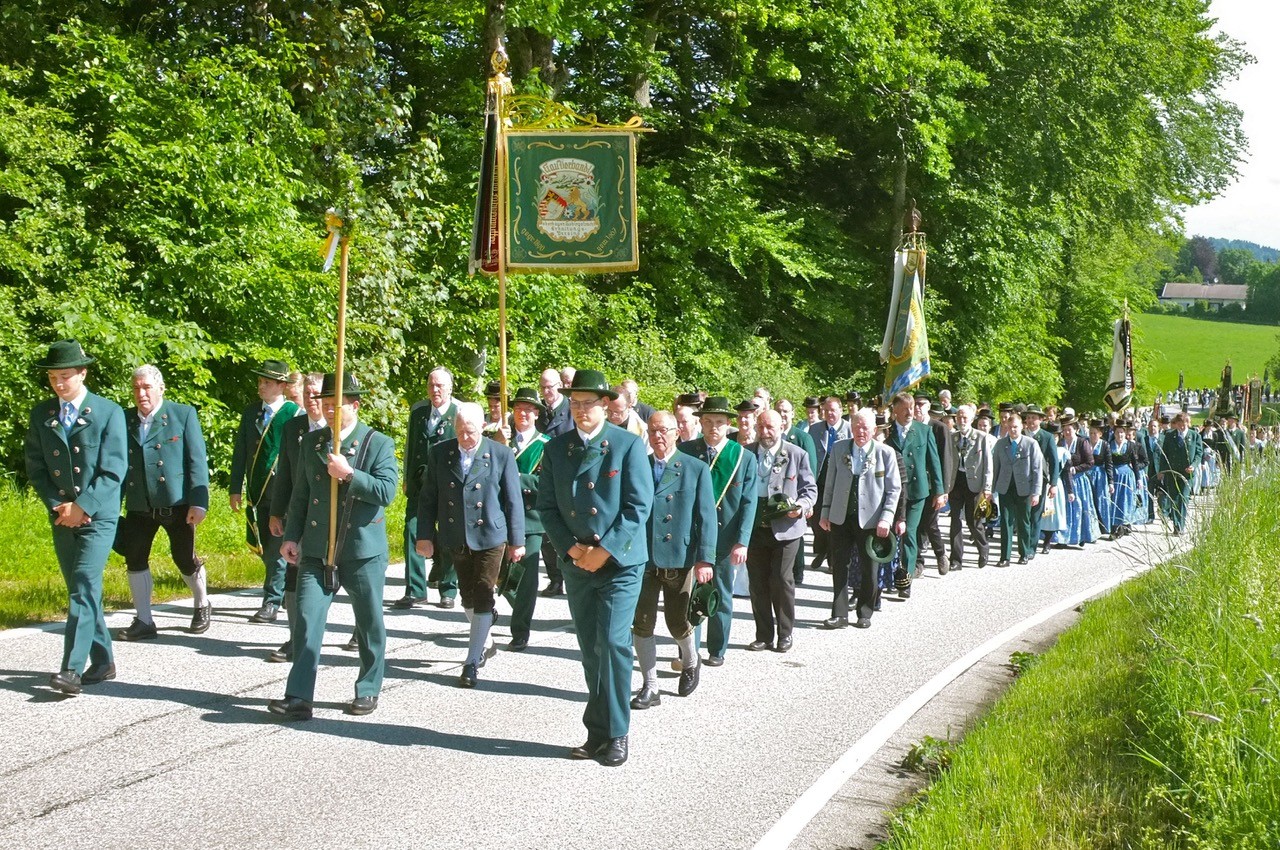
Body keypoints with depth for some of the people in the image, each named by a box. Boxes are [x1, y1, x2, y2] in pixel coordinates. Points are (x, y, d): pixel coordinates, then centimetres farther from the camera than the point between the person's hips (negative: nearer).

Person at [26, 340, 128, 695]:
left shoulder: (109, 413, -5)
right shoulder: (41, 414, 7)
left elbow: (114, 471, -10)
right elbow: (35, 467, 8)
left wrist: (82, 507, -16)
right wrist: (59, 506, -5)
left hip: (98, 516, -5)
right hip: (62, 517, 5)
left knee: (84, 589, -14)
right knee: (80, 591, 9)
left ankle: (72, 669, -18)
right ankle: (102, 662, 19)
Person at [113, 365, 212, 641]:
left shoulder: (183, 414, -2)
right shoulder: (125, 420, 8)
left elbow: (197, 461, -6)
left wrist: (199, 502, -13)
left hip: (177, 504, -3)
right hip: (138, 506, 4)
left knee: (185, 559, 6)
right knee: (135, 560, 1)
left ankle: (202, 607, 31)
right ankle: (144, 621, 13)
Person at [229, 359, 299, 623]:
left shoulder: (295, 414, -8)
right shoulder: (250, 413, 9)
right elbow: (240, 451, 12)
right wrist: (236, 488, 8)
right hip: (256, 492, 6)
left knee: (275, 548, -3)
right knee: (257, 544, 11)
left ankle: (271, 603, 6)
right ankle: (286, 584, 31)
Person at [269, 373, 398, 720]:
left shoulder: (378, 444, -3)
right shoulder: (311, 442, 10)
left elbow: (386, 491, -13)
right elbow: (300, 493, 14)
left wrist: (349, 474, -21)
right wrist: (291, 536, 8)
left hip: (363, 549, -3)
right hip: (316, 549, 3)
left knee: (369, 623, 8)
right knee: (307, 621, -4)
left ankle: (368, 691, 23)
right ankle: (298, 698, -4)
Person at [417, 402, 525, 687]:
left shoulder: (501, 455, -6)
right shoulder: (439, 453, 0)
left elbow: (514, 500, -2)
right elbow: (428, 498, 4)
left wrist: (516, 540, -1)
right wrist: (425, 535, 0)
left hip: (490, 538, -3)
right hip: (456, 539, 4)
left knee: (482, 599, -3)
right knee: (468, 598, 16)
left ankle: (472, 662, 3)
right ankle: (483, 643, 38)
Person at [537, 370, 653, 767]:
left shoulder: (629, 445, -4)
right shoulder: (556, 448, 8)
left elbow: (639, 504, -8)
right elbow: (547, 506, 8)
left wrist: (605, 550, -14)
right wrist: (571, 548, -7)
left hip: (620, 562, -4)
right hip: (576, 565, 4)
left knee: (612, 642, -12)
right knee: (591, 651, 8)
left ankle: (615, 734, -3)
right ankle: (598, 732, 16)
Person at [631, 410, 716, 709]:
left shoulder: (696, 469, -1)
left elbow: (706, 517, -4)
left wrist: (705, 559, -11)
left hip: (678, 559, -2)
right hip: (642, 558, 2)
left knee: (678, 623, 8)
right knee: (642, 624, 0)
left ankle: (690, 665, 38)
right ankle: (649, 688, 11)